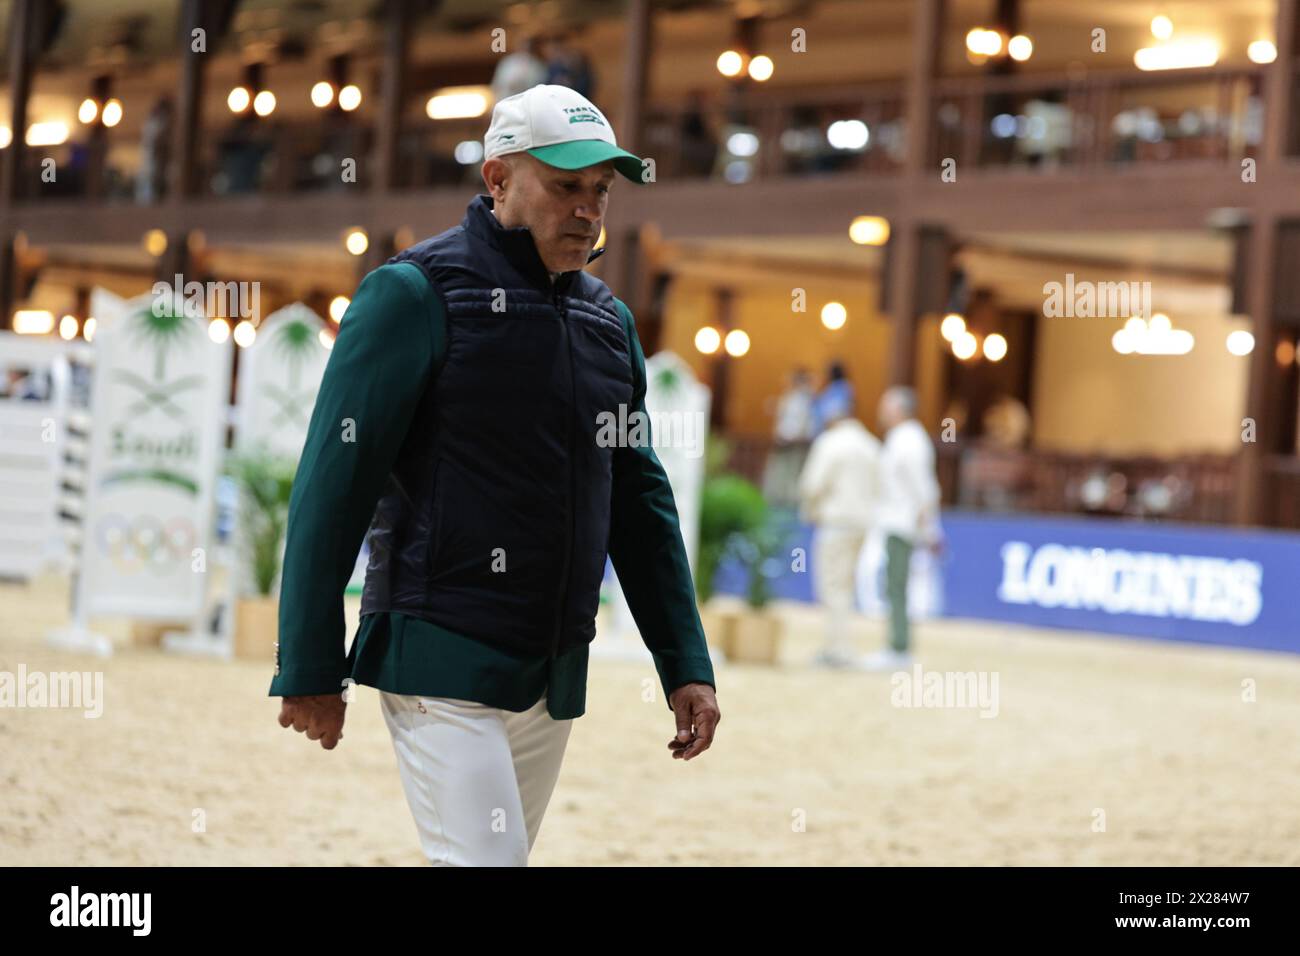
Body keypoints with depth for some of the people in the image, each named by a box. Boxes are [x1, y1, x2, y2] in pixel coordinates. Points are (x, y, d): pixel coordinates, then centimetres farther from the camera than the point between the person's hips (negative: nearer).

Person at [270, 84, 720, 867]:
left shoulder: (608, 319, 15)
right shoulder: (415, 293, -6)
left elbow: (641, 501, 17)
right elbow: (333, 485, -9)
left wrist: (687, 665, 10)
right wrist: (309, 670, -11)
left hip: (556, 675, 7)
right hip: (441, 662, -6)